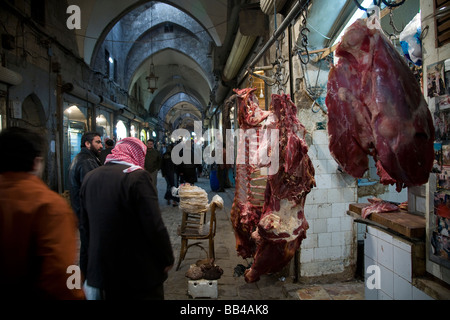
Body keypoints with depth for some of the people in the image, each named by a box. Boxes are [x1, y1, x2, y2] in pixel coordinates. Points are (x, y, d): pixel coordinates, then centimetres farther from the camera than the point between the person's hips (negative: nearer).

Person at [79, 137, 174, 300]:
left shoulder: (89, 177, 1)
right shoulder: (138, 176, -20)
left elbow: (85, 225, 10)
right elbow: (154, 227, -23)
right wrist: (167, 259, -8)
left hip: (102, 270, 6)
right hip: (139, 273, -6)